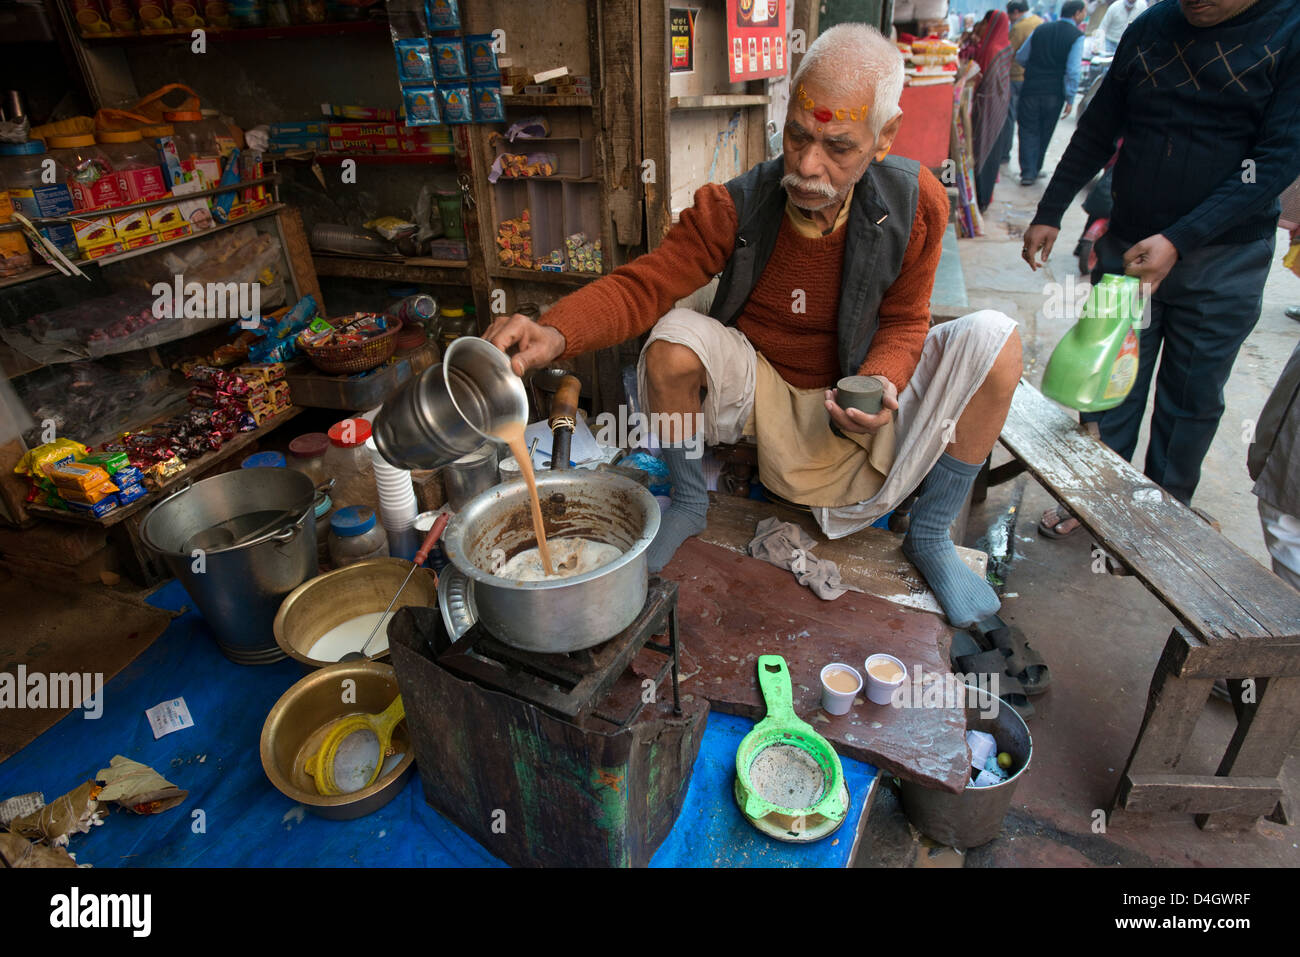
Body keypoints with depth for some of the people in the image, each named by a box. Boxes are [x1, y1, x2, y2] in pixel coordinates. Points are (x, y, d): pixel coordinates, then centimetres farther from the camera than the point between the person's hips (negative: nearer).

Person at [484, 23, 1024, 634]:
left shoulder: (915, 203, -15)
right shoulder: (734, 207, -19)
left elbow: (903, 322, -4)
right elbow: (640, 286, -22)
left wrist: (882, 384, -27)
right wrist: (554, 333, -41)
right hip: (757, 381, -1)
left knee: (994, 340, -19)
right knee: (672, 342, -31)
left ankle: (929, 538, -1)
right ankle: (689, 503, -1)